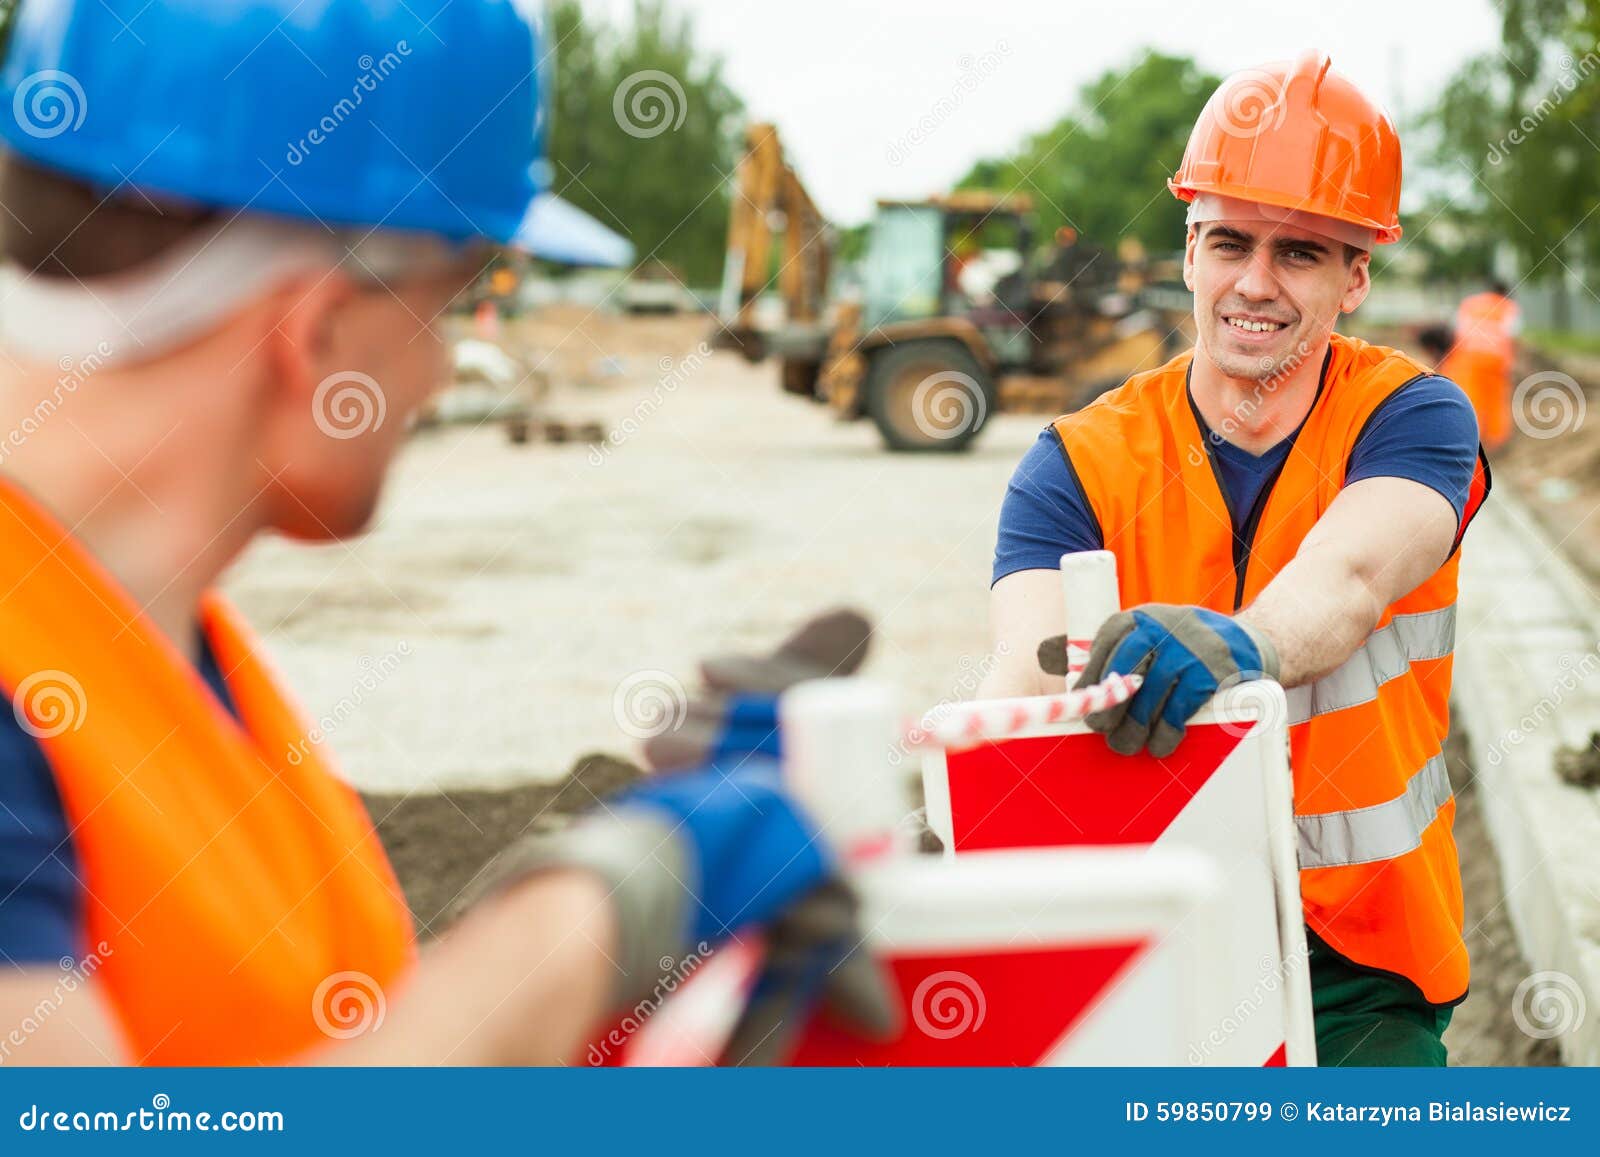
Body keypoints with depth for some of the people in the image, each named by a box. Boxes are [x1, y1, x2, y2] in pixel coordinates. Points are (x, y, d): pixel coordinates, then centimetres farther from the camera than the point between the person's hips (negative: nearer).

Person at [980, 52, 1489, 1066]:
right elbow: (1031, 661, -19)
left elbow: (1351, 574, -26)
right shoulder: (1081, 464, 0)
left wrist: (1236, 645, -51)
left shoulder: (1411, 418, -3)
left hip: (1360, 962, 0)